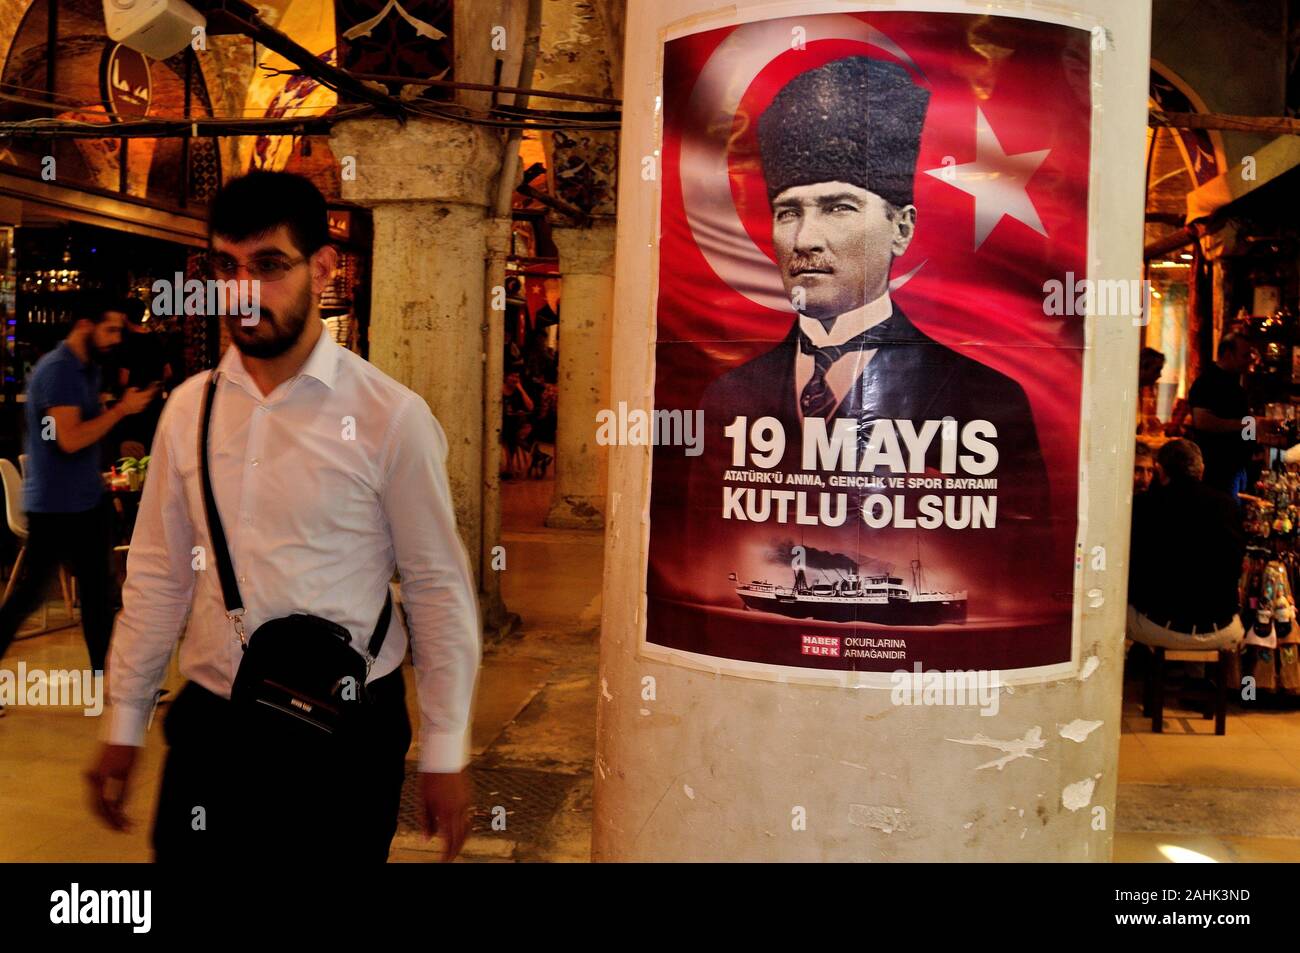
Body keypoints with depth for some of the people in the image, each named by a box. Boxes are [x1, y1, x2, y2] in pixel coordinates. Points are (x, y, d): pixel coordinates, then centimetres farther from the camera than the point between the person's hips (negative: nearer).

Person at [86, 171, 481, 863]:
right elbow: (157, 575, 7)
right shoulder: (187, 408, 1)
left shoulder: (390, 416, -12)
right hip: (207, 725, 4)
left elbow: (438, 590, -8)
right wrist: (123, 725, 11)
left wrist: (444, 754, -4)